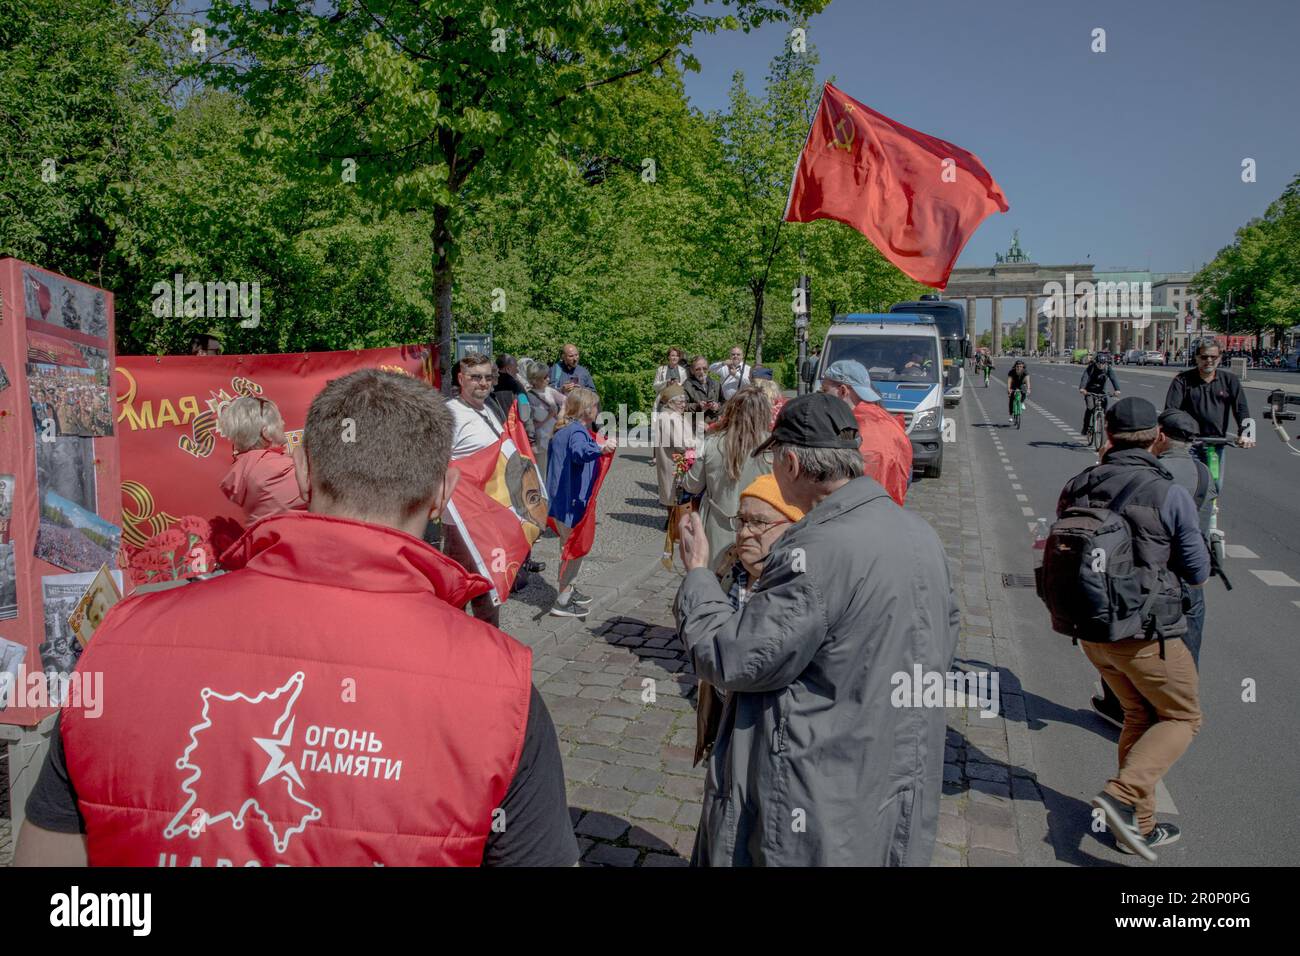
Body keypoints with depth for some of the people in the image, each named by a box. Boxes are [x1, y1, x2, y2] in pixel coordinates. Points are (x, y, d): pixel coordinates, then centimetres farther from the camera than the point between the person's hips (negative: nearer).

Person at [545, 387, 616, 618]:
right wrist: (600, 448, -60)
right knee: (575, 550, 0)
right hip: (573, 501, -10)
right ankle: (562, 602, 6)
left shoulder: (562, 431, 12)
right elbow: (580, 451, -41)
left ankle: (567, 590, 36)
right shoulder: (577, 432, -18)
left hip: (560, 500, 10)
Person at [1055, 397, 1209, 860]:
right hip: (1147, 635, -5)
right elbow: (1197, 572, -5)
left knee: (1140, 716, 22)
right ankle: (1123, 794, -3)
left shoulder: (1077, 488, -1)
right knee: (1183, 717, 15)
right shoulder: (1169, 494, -15)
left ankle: (1138, 825, 29)